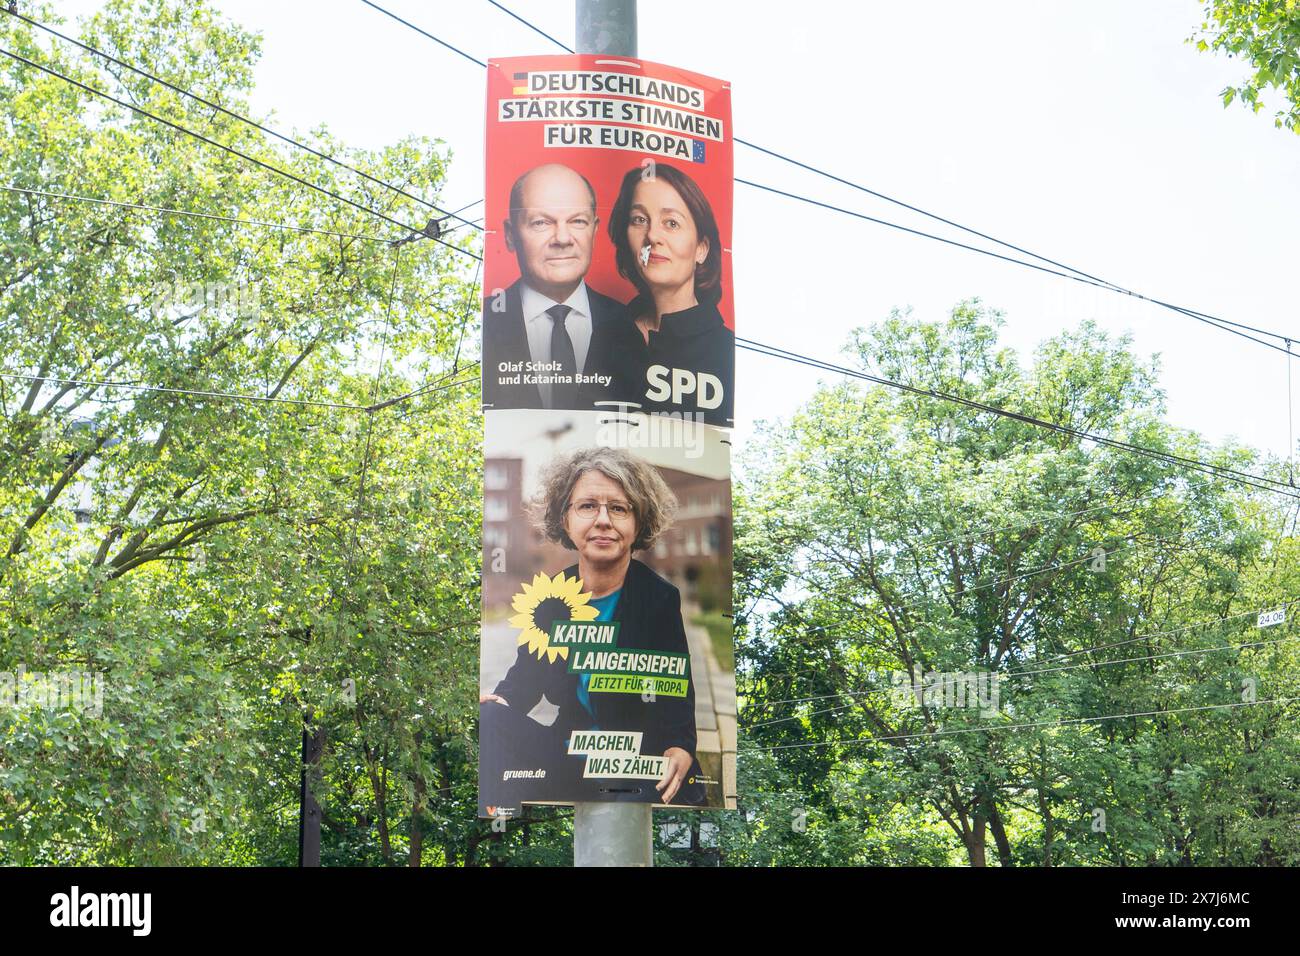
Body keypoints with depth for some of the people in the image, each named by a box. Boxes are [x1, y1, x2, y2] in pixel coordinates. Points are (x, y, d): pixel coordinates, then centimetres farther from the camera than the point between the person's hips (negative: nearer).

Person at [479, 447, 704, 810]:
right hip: (567, 763, 5)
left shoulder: (661, 599, -8)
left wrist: (680, 750, -32)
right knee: (491, 720, -17)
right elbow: (525, 677, 9)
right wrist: (495, 702, -14)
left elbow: (677, 697, -11)